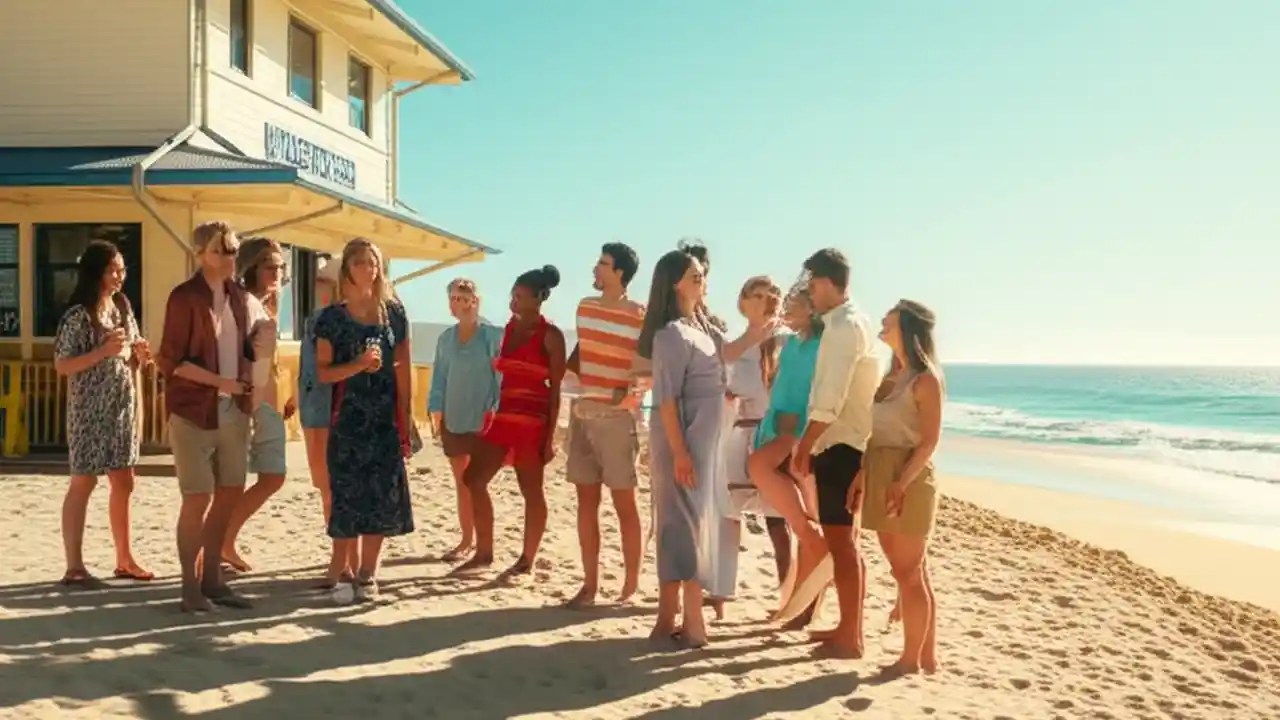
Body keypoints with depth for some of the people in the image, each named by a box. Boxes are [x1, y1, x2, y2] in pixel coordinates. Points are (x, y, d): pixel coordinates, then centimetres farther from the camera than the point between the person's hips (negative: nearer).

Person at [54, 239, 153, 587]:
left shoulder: (122, 307, 10)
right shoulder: (78, 315, -12)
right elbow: (62, 365, -15)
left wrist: (140, 355, -3)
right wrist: (103, 351, -24)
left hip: (123, 406, 7)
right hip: (90, 409, -7)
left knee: (123, 483, 10)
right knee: (83, 482, -2)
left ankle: (124, 559, 20)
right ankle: (74, 567, 4)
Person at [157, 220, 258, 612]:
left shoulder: (243, 298, 9)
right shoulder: (185, 297, -8)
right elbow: (170, 360, -12)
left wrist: (248, 379, 3)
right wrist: (221, 382, -16)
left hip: (234, 411, 6)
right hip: (194, 411, -6)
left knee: (229, 494, 8)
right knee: (198, 498, -3)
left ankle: (211, 578, 20)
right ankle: (190, 586, 9)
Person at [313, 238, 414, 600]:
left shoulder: (394, 312, 6)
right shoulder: (332, 317, 1)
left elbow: (403, 369, 6)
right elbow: (323, 372, -1)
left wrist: (405, 420, 2)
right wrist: (358, 365, -19)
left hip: (385, 418, 2)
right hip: (348, 418, -2)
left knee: (381, 496, 2)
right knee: (348, 495, -1)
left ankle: (367, 574, 12)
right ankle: (339, 571, 12)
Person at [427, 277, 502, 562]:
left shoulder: (493, 335, -8)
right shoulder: (445, 339, 8)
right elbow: (439, 378, 10)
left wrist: (496, 414, -13)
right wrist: (436, 411, 2)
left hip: (483, 420, -5)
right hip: (454, 420, 5)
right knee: (462, 483, 12)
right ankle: (467, 540, 23)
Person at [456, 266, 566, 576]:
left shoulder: (550, 335, -7)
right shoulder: (508, 328, 12)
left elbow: (556, 388, -9)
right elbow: (500, 374, 15)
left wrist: (550, 435, -13)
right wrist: (489, 416, 12)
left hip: (533, 420, -7)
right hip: (503, 416, 7)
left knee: (531, 491, 2)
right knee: (473, 478, 6)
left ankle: (527, 560, 13)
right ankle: (484, 552, 17)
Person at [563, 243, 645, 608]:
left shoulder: (641, 316, -8)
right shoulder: (585, 306, 11)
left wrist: (628, 392, -22)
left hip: (618, 416, -6)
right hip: (582, 412, 6)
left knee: (623, 502, 0)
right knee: (586, 500, 8)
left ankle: (631, 586, 9)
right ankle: (589, 583, 15)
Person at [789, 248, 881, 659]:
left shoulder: (844, 326, -16)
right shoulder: (851, 322, 15)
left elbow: (829, 399, -22)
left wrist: (803, 447, -17)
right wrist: (811, 444, 17)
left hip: (840, 445, -10)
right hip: (848, 442, 10)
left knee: (840, 540, -4)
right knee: (844, 539, 15)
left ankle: (850, 639, 3)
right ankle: (850, 628, 25)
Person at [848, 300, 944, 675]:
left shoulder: (925, 379, -10)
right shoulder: (892, 375, 15)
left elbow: (930, 440, -15)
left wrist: (902, 482, -23)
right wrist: (862, 475, 10)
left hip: (908, 480, -8)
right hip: (882, 478, 8)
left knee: (909, 573, 0)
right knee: (912, 572, 13)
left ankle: (912, 658, 10)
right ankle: (927, 655, 21)